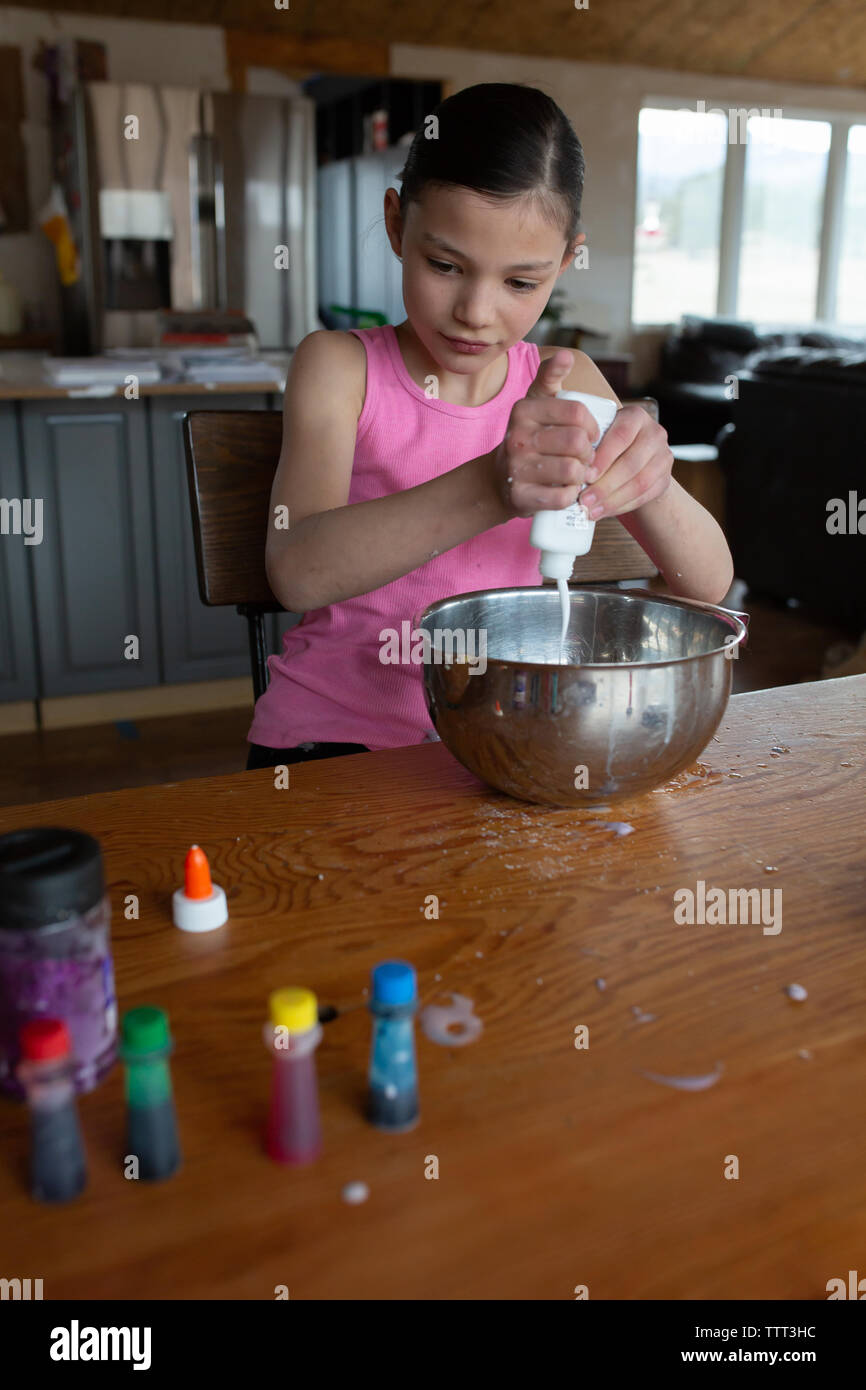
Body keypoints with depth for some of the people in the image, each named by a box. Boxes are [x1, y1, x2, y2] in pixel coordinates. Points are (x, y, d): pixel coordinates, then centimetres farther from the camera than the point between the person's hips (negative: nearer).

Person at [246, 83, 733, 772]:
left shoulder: (566, 382, 4)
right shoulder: (338, 365, -4)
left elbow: (709, 583, -1)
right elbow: (298, 572, -23)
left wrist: (648, 479, -24)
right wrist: (492, 487, -37)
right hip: (334, 736, -2)